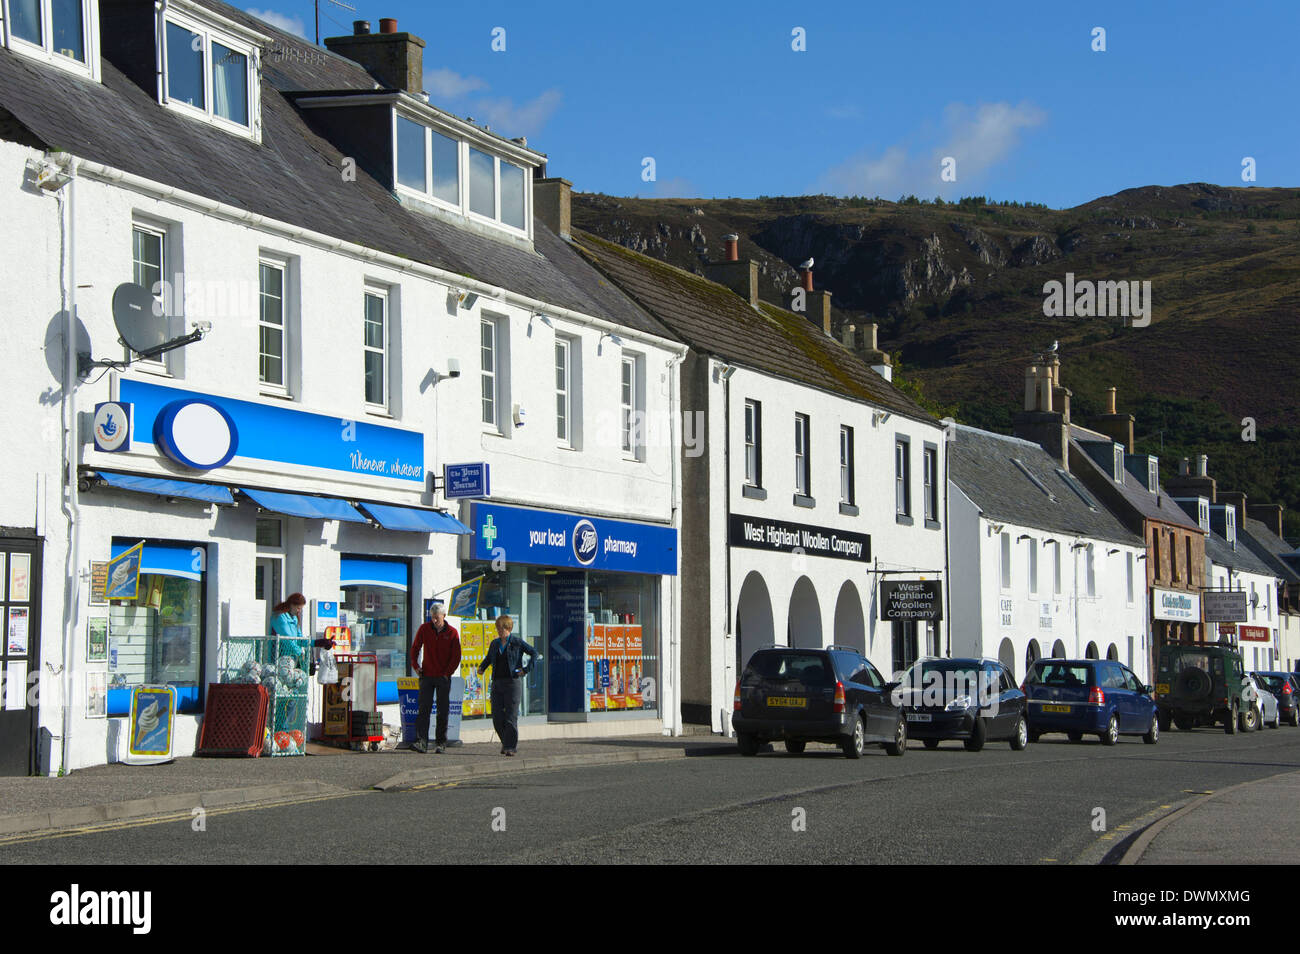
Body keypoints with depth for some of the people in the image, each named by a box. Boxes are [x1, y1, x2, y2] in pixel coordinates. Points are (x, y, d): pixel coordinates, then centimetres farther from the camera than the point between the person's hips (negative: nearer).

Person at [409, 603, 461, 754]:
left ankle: (441, 743, 9)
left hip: (443, 677, -1)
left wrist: (447, 673, -6)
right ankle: (421, 741, -15)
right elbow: (415, 648, 12)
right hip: (426, 676, 1)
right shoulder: (424, 629, 3)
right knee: (423, 709, -9)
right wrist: (415, 666, 2)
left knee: (443, 711, 3)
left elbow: (456, 657, 0)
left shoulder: (452, 632, -2)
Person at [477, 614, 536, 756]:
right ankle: (505, 741, 23)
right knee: (497, 717, 2)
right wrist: (482, 667, 12)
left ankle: (510, 747, -5)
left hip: (512, 682, -5)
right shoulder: (495, 643, 12)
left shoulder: (517, 642, -2)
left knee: (511, 717, -8)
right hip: (497, 684, 5)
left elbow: (534, 654, 2)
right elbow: (488, 658, 30)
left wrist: (526, 670, -6)